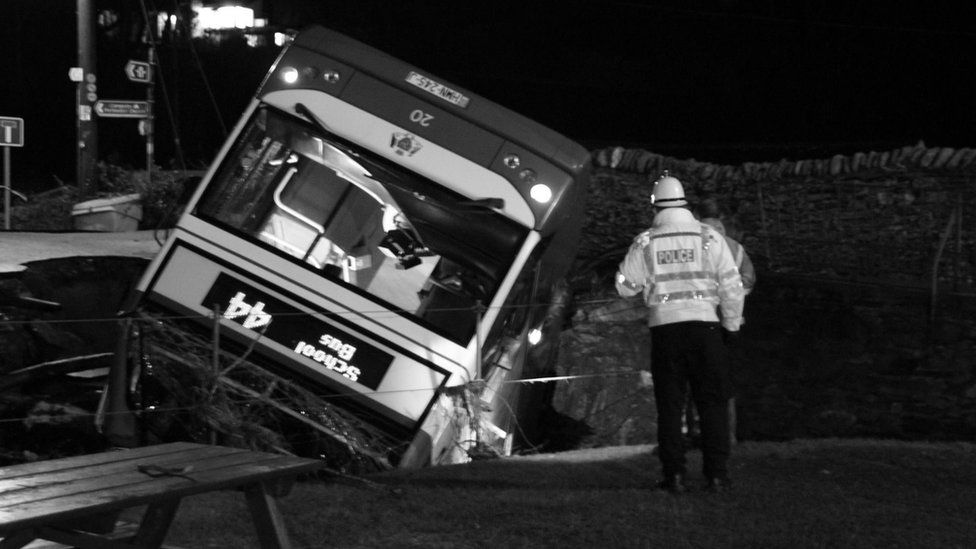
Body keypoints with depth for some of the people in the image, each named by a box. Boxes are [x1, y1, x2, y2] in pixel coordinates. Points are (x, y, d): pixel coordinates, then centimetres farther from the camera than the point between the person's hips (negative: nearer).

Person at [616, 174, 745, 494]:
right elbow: (731, 285, 1)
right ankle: (716, 474, 2)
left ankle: (674, 475, 2)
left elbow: (625, 286, 4)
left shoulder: (645, 243, 1)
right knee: (712, 402, 6)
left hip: (664, 327, 0)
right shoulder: (709, 237, 1)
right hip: (704, 324, 0)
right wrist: (732, 324, 11)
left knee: (670, 404, 6)